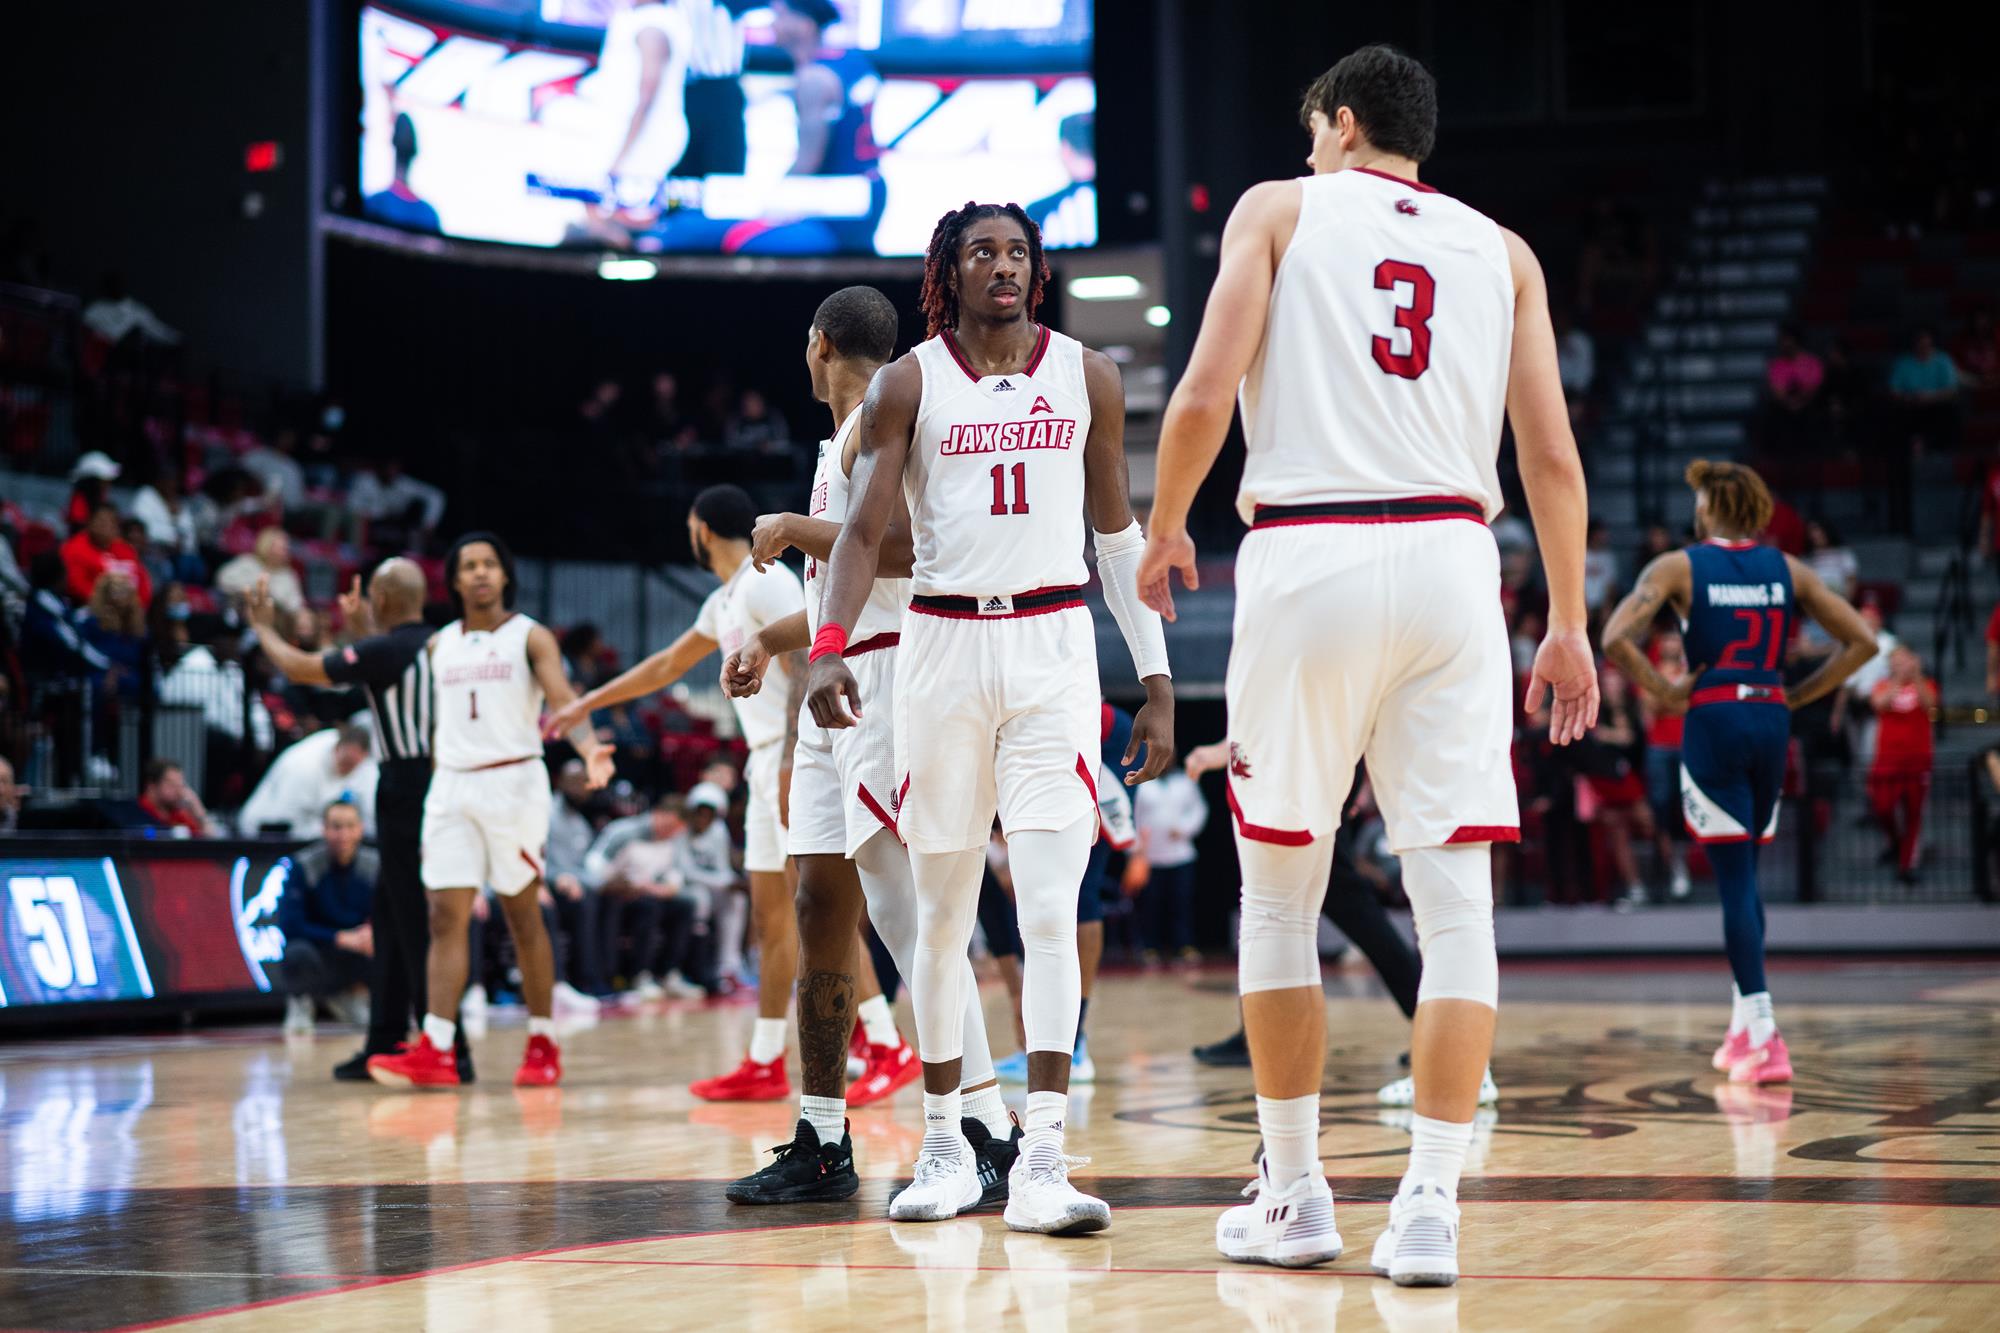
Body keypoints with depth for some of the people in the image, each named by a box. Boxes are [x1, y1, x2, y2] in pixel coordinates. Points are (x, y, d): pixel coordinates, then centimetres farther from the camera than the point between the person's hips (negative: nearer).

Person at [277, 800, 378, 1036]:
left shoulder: (374, 864, -5)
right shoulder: (304, 865, -14)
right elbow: (290, 926, -19)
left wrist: (374, 934, -28)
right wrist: (342, 938, -26)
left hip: (357, 956, 4)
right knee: (299, 954, -39)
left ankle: (342, 998, 8)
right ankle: (299, 1001, 0)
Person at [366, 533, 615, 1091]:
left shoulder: (530, 637, 1)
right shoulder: (437, 646, 14)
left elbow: (563, 700, -11)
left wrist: (589, 749, -32)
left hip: (513, 782, -4)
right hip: (451, 786, 4)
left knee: (523, 916, 2)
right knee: (446, 917, -6)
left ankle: (543, 1044, 12)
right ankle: (436, 1050, -12)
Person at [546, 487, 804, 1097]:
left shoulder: (767, 582, -9)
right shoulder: (727, 600, 21)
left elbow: (806, 668, -19)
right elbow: (669, 664, 34)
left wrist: (792, 761, -26)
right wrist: (587, 704, 40)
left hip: (796, 759, -10)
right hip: (768, 766, 10)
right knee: (771, 915, 9)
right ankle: (765, 1063, 12)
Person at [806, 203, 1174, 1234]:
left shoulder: (1086, 377, 7)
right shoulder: (906, 385, 3)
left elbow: (1118, 533, 12)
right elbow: (864, 530, -3)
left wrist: (1157, 677, 8)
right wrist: (827, 646, -20)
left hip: (1053, 645, 0)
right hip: (942, 645, 0)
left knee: (1050, 907, -11)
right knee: (942, 911, 7)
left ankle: (1041, 1160, -14)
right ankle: (945, 1143, 19)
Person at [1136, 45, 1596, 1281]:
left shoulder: (1281, 207, 10)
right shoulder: (1501, 250, 17)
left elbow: (1205, 396, -2)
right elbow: (1553, 455, 8)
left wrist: (1161, 533, 13)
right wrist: (1570, 625, 13)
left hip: (1308, 556, -2)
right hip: (1451, 563, 2)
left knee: (1280, 892, 11)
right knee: (1455, 901, 2)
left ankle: (1295, 1195, 16)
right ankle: (1430, 1204, -5)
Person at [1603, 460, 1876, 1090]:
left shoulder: (1678, 566, -2)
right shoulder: (1787, 569, 8)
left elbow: (1616, 639, -16)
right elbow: (1861, 642, 4)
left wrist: (1665, 694, -4)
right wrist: (1796, 696, 9)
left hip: (1712, 722, -4)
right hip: (1771, 721, 4)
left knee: (1734, 878, -3)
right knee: (1743, 875, 17)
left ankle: (1764, 1037, -10)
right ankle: (1744, 1028, 21)